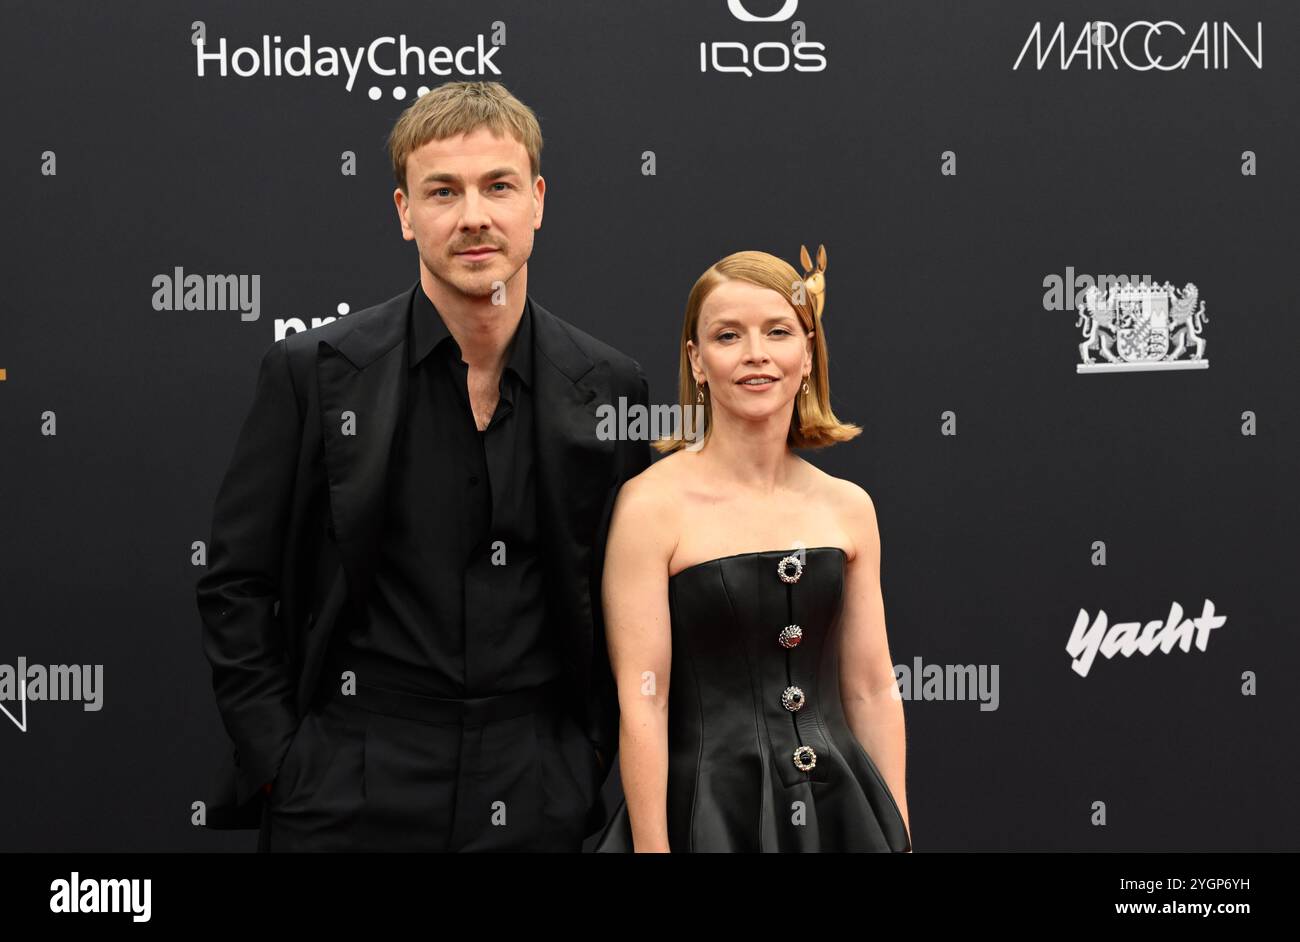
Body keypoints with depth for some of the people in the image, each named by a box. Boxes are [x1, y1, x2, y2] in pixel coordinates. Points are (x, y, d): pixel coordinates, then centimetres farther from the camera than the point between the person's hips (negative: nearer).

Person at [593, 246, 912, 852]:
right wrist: (652, 846, -15)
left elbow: (873, 690, 7)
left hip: (838, 807, 4)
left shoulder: (848, 507, 4)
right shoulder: (652, 503, -10)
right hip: (709, 815, -4)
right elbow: (641, 702, -12)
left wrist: (899, 835, 4)